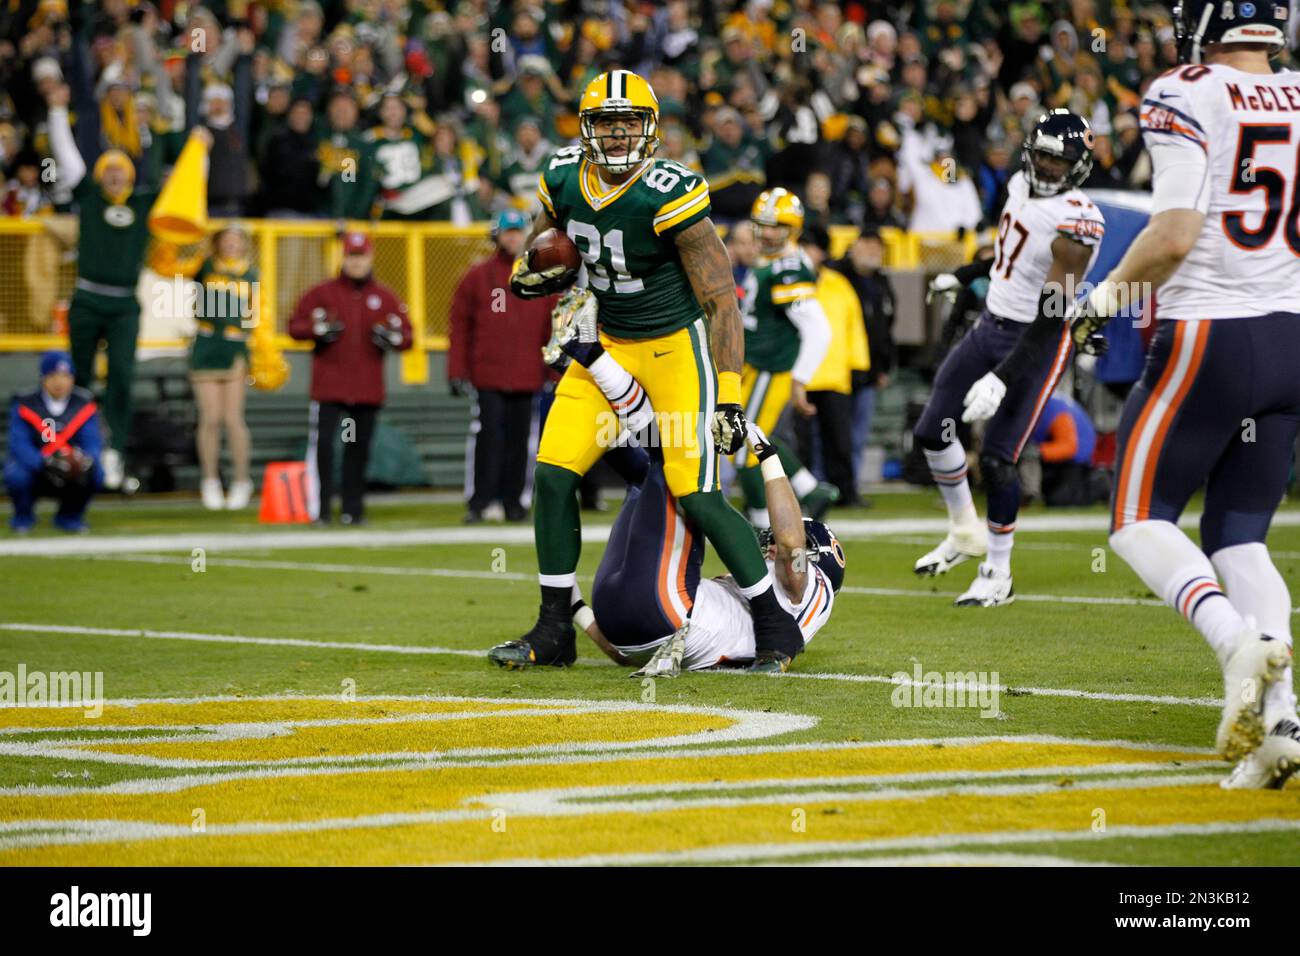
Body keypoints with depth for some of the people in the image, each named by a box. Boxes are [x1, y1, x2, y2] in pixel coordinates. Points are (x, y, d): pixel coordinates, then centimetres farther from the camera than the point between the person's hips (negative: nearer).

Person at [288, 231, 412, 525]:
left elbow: (407, 334, 13)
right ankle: (321, 508, -6)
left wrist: (394, 338, -9)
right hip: (329, 386, -2)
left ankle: (353, 508, 13)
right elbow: (295, 326, 5)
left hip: (368, 389, 2)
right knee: (322, 443, -10)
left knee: (359, 447, 6)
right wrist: (318, 329, -13)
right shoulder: (321, 293, 5)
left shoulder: (385, 297, 10)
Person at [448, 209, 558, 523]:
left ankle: (513, 500, 13)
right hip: (487, 376, -2)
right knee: (487, 438, -8)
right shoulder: (478, 276, 4)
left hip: (527, 376, 2)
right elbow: (460, 326, 3)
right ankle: (477, 502, -5)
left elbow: (553, 328, 12)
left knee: (518, 438, 6)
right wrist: (458, 372, -2)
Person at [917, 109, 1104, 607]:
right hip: (991, 324, 8)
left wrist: (1003, 378, -31)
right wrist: (964, 276, 34)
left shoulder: (1075, 221, -24)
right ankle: (965, 532, 30)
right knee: (933, 431, 9)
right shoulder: (1022, 186, 1)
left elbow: (1052, 314, -27)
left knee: (996, 460, -9)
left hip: (1036, 342, -8)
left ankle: (998, 575, 7)